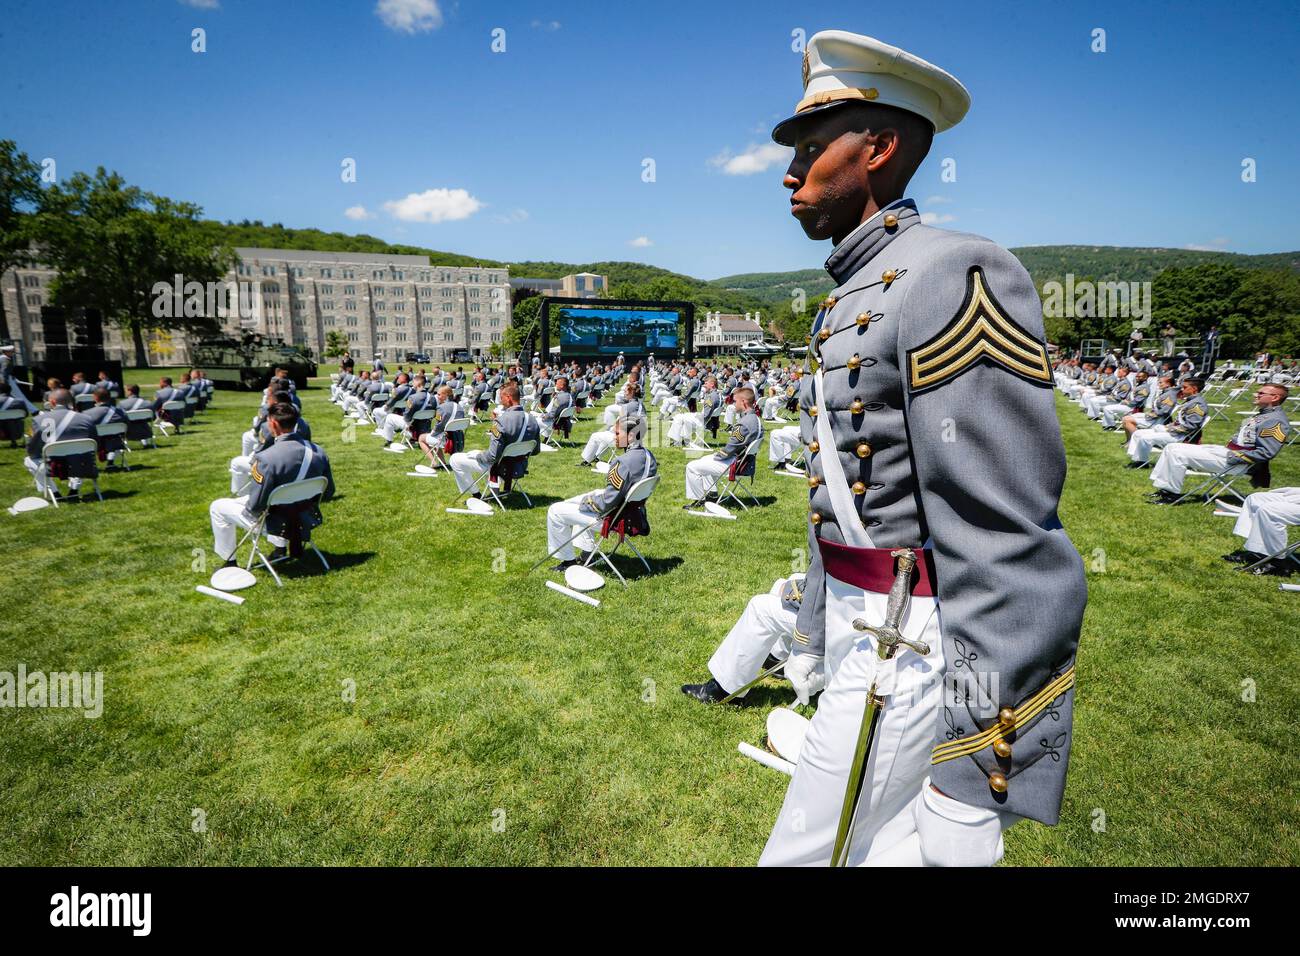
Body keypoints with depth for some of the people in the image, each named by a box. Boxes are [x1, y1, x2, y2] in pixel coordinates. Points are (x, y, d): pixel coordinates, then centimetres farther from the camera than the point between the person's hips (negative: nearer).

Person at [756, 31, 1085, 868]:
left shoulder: (954, 279, -18)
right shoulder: (849, 303, 12)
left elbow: (1004, 545, -24)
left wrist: (971, 781, -22)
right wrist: (814, 641, 23)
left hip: (917, 657, -9)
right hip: (864, 630, 9)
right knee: (889, 845, 22)